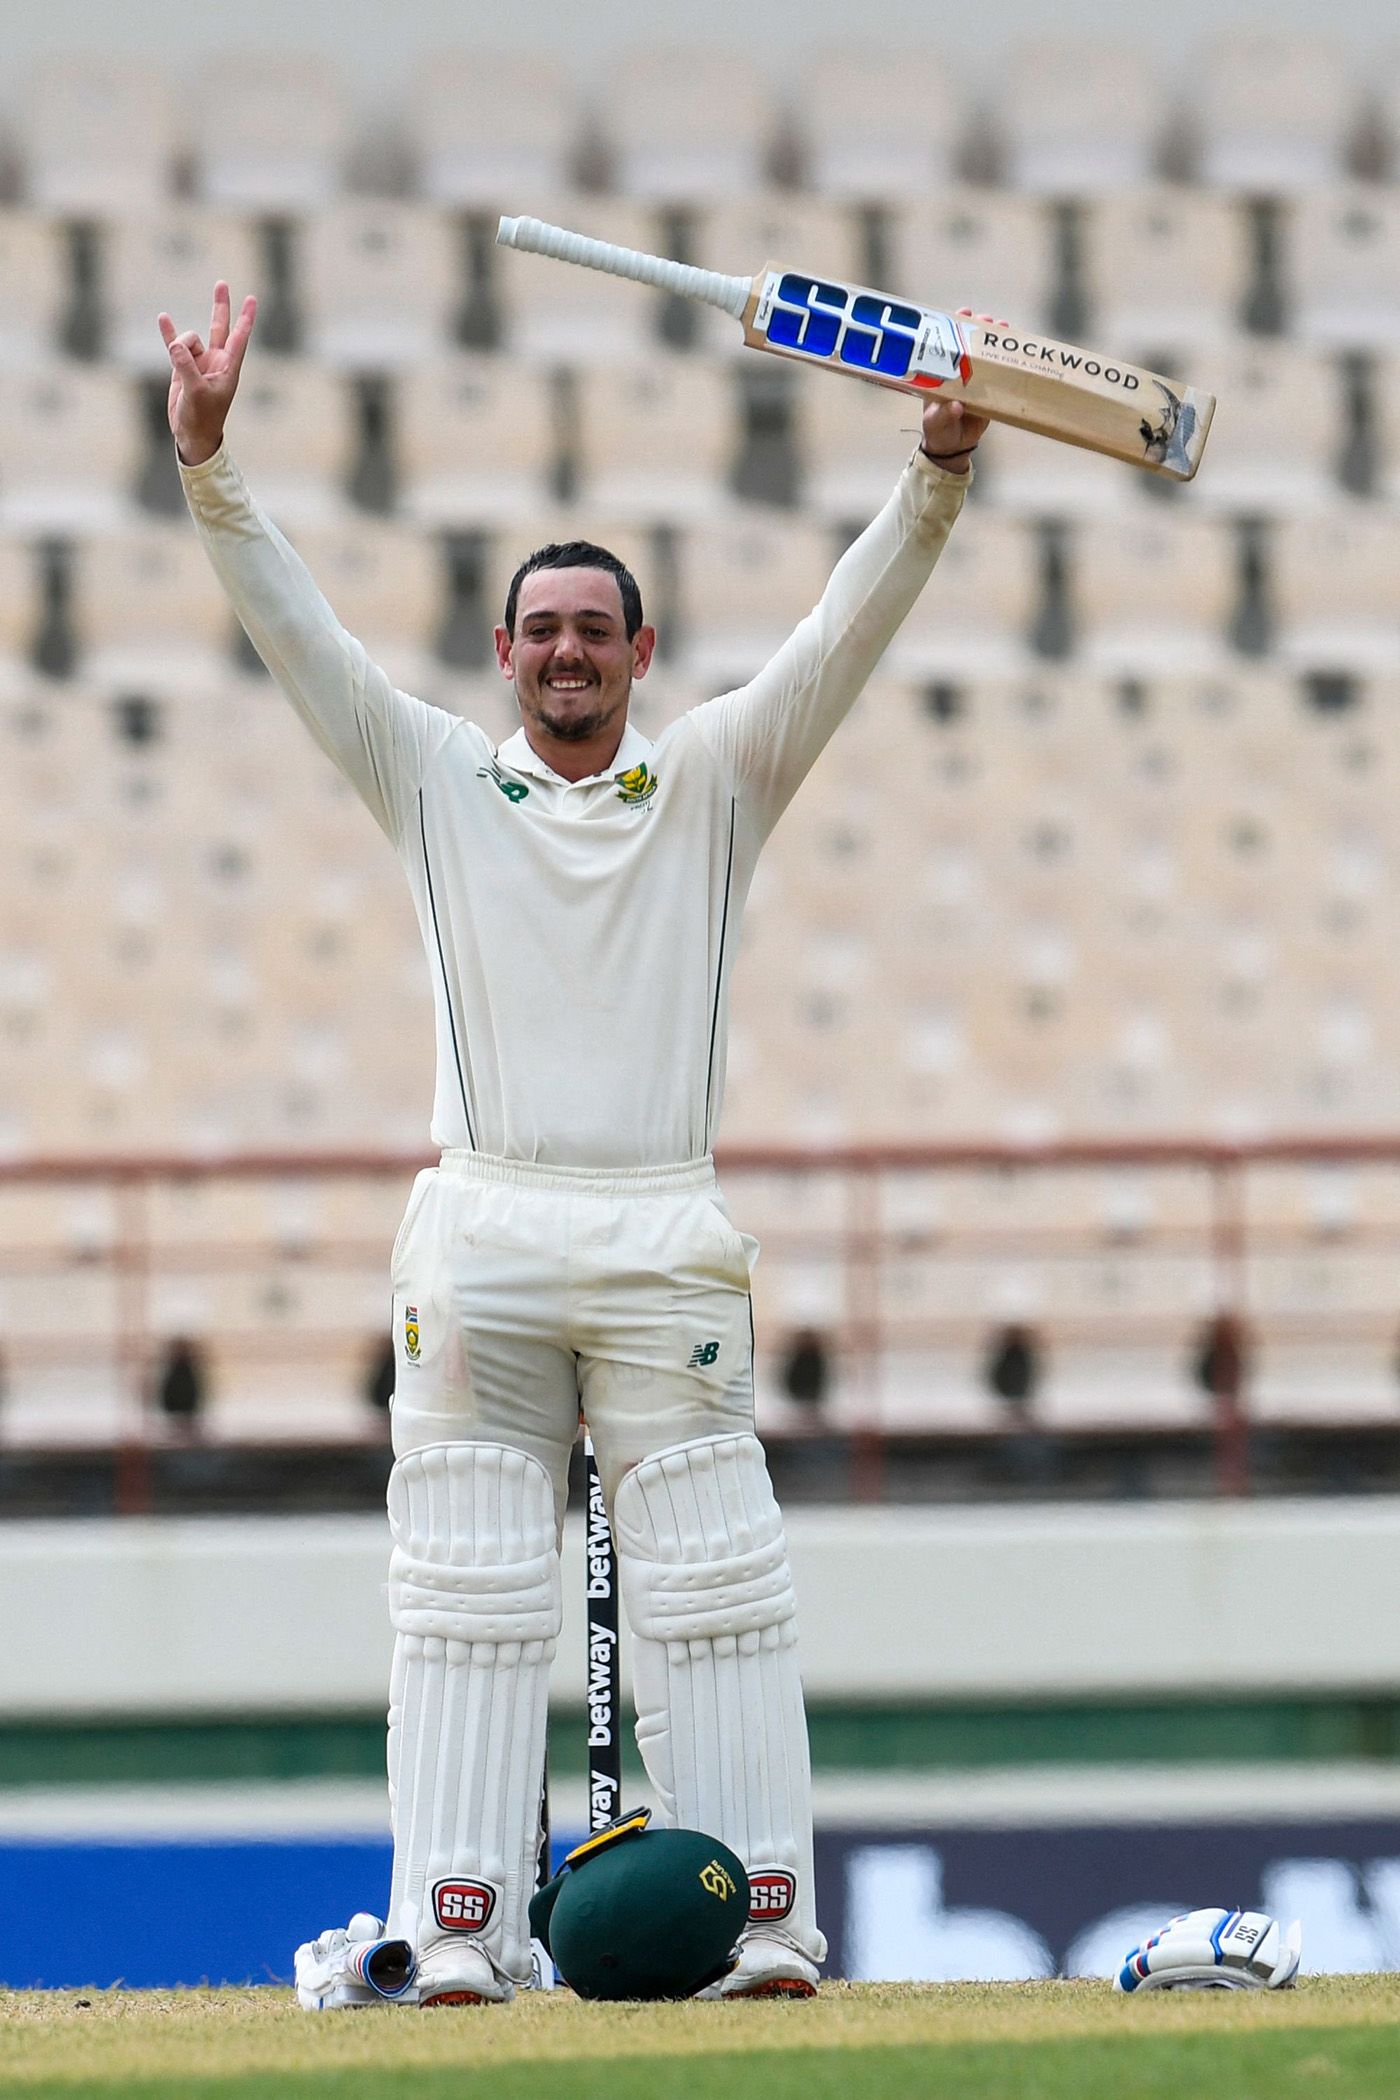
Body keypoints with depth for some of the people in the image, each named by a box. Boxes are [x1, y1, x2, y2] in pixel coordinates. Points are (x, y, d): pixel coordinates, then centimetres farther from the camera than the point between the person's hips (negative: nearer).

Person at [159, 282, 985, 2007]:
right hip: (481, 1241, 1)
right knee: (466, 1594, -2)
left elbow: (846, 633, 0)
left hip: (666, 1245, -1)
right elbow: (292, 631, 5)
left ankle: (766, 1921, -5)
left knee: (714, 1591, -4)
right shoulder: (437, 785, 12)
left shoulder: (713, 785, 11)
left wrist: (938, 475, -15)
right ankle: (457, 1934, -3)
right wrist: (207, 462, -7)